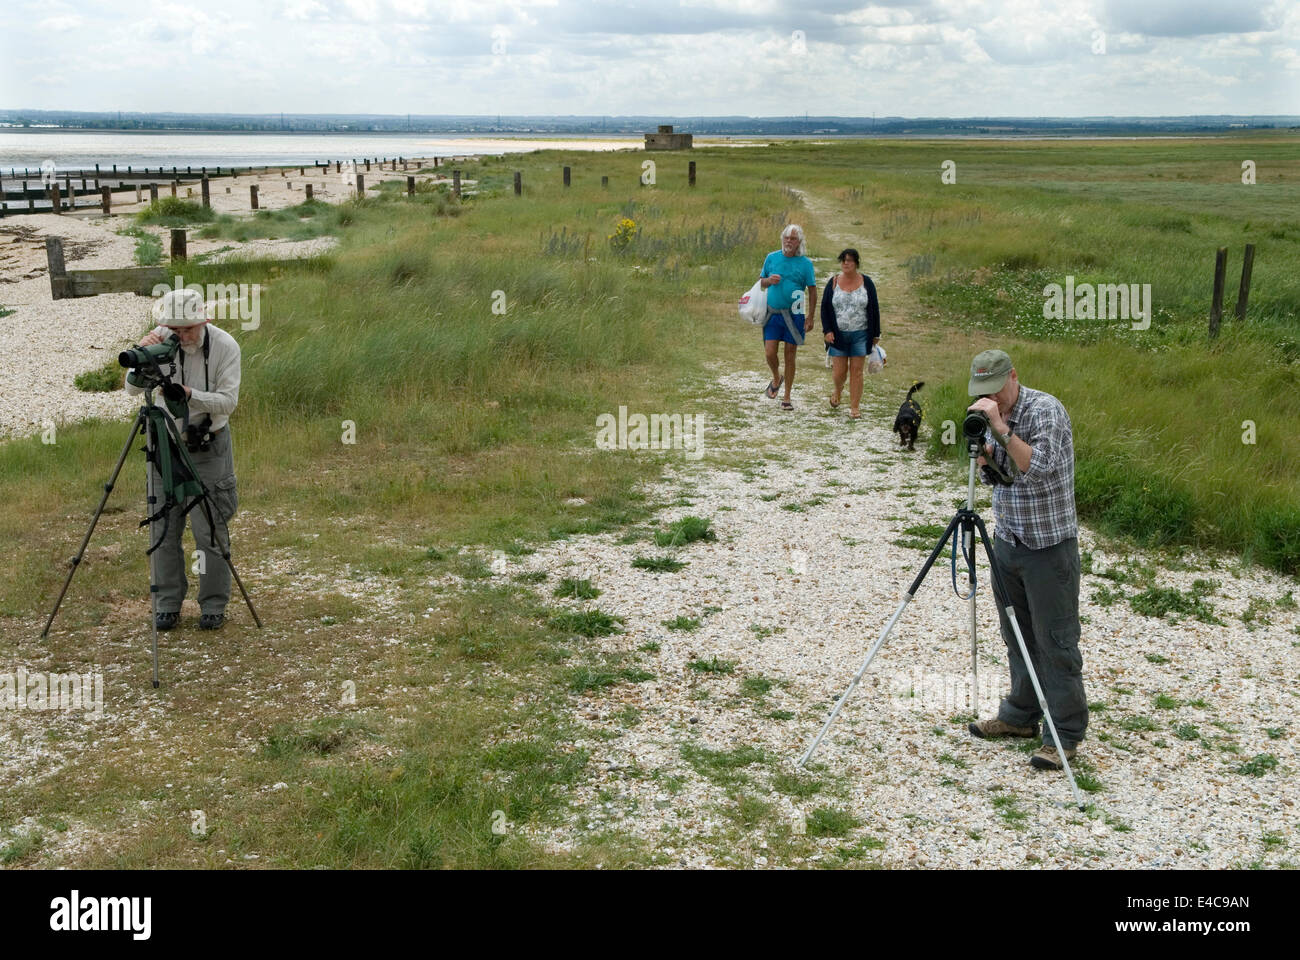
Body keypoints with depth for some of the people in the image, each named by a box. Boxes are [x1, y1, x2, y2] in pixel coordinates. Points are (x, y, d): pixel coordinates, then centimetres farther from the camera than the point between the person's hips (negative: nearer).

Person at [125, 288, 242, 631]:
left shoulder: (224, 346, -14)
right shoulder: (161, 339, -8)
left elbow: (228, 400, -19)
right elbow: (132, 389, -11)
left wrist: (188, 393, -34)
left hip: (208, 446, -3)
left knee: (210, 531, -1)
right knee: (163, 529, 7)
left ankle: (214, 606, 13)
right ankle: (168, 605, 19)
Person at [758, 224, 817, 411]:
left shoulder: (805, 263, -1)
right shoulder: (772, 258, 5)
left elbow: (812, 291, 1)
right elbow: (760, 281, 15)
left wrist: (810, 317, -5)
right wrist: (769, 280, -9)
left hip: (794, 315, -2)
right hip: (772, 313, 2)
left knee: (790, 356, 3)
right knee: (769, 354, -6)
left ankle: (787, 398, 13)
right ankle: (776, 379, 27)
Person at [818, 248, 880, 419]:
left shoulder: (866, 283, 1)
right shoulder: (833, 282, 1)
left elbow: (874, 310, 5)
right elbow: (825, 308, 5)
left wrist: (875, 334, 3)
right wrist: (827, 330, -6)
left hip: (860, 335, 0)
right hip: (838, 335, 0)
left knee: (856, 371, -1)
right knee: (839, 371, 0)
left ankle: (854, 407, 8)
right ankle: (838, 390, 34)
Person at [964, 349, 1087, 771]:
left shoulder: (1046, 409, -16)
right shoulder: (991, 415, 7)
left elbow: (1039, 466, -28)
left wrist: (1001, 429, -33)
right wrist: (982, 449, -9)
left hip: (1049, 544, -7)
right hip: (1007, 540, 8)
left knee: (1055, 641, -2)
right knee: (1017, 636, 17)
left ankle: (1065, 733, 6)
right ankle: (1020, 715, 30)